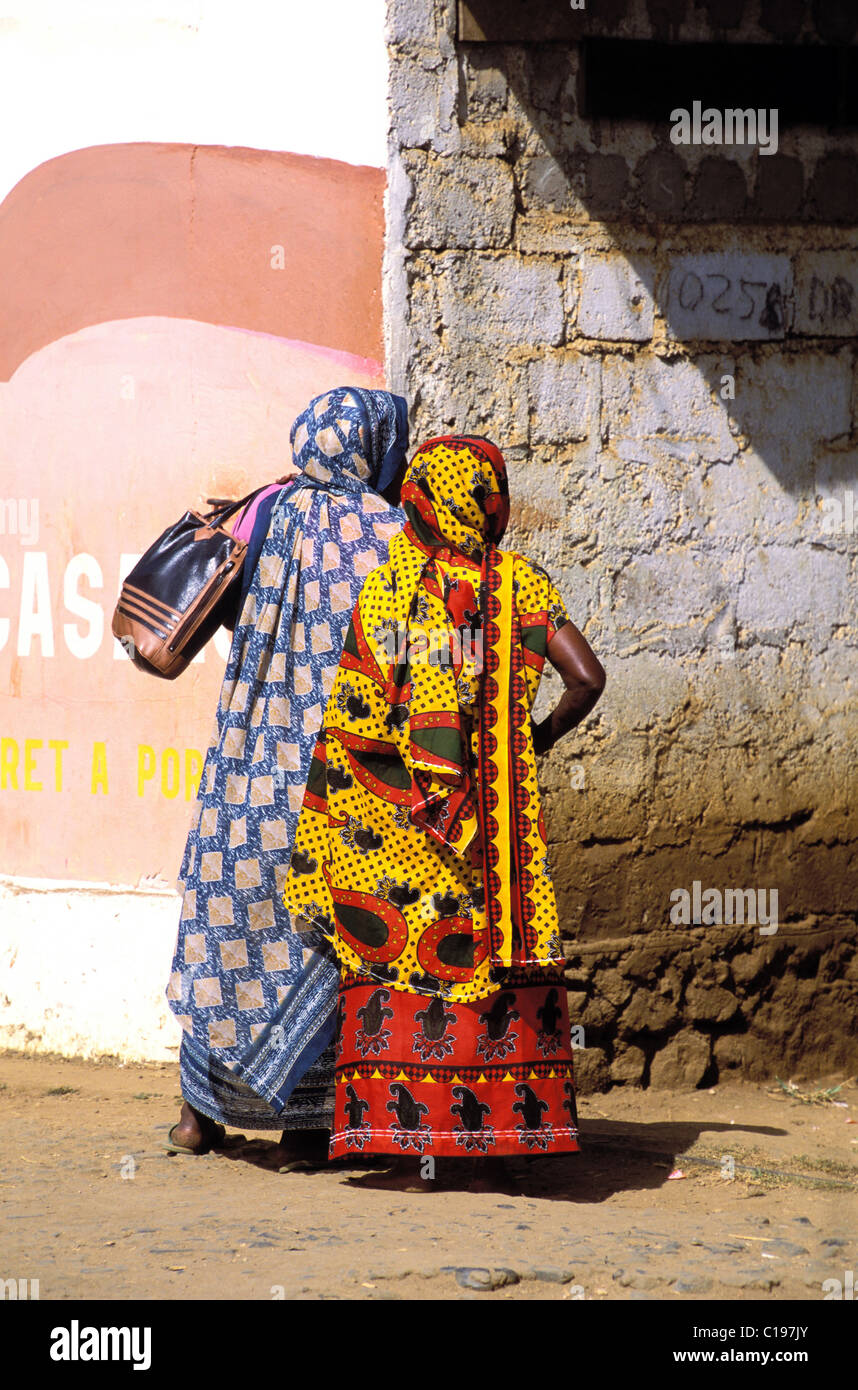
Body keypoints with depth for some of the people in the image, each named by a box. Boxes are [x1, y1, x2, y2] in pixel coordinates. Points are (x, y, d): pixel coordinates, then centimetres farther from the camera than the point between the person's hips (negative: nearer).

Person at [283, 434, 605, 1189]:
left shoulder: (391, 580, -2)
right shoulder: (522, 585, 1)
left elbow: (355, 711, -6)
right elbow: (588, 678, -8)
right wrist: (539, 738, 11)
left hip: (397, 813, -1)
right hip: (500, 813, 1)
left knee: (395, 963, 3)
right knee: (500, 958, 8)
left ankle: (406, 1143, -2)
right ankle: (492, 1142, 7)